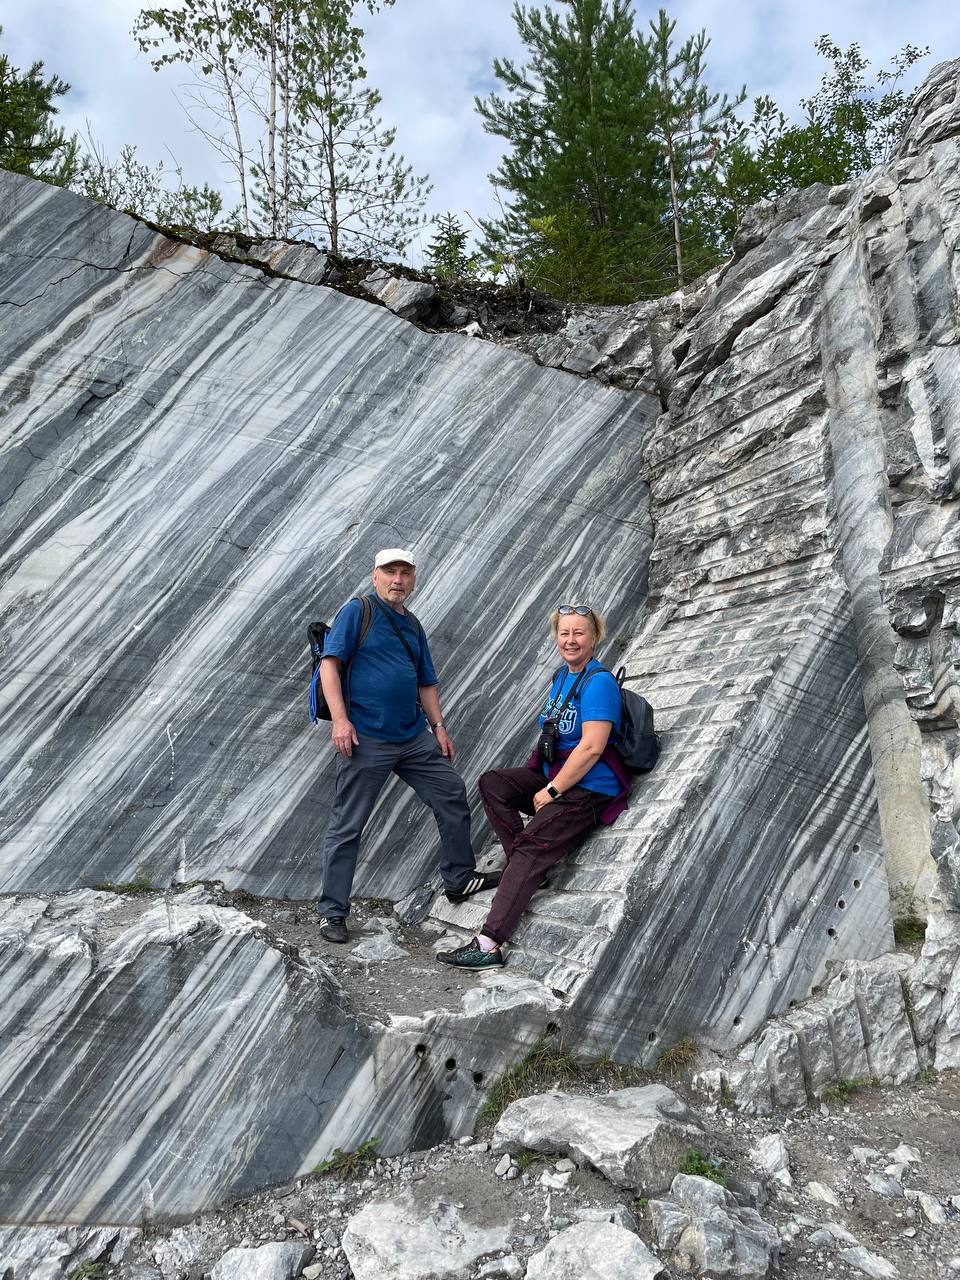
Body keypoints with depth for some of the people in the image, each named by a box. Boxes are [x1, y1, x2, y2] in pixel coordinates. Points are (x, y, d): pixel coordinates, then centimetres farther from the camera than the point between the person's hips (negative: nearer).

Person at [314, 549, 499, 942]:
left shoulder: (413, 626, 16)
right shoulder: (357, 611, -4)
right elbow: (329, 663, -12)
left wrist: (438, 726, 13)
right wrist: (340, 720, -20)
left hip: (414, 736, 7)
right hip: (365, 739, -7)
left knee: (452, 795, 8)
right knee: (346, 825, 1)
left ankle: (460, 879, 25)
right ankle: (332, 911, 15)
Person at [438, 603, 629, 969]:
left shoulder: (599, 682, -16)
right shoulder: (562, 676, 12)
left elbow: (592, 747, -23)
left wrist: (551, 791, -18)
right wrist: (544, 783, 10)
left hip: (590, 788, -9)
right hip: (554, 776, 9)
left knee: (531, 847, -20)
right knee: (492, 782, -6)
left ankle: (489, 945, -21)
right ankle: (526, 865, -6)